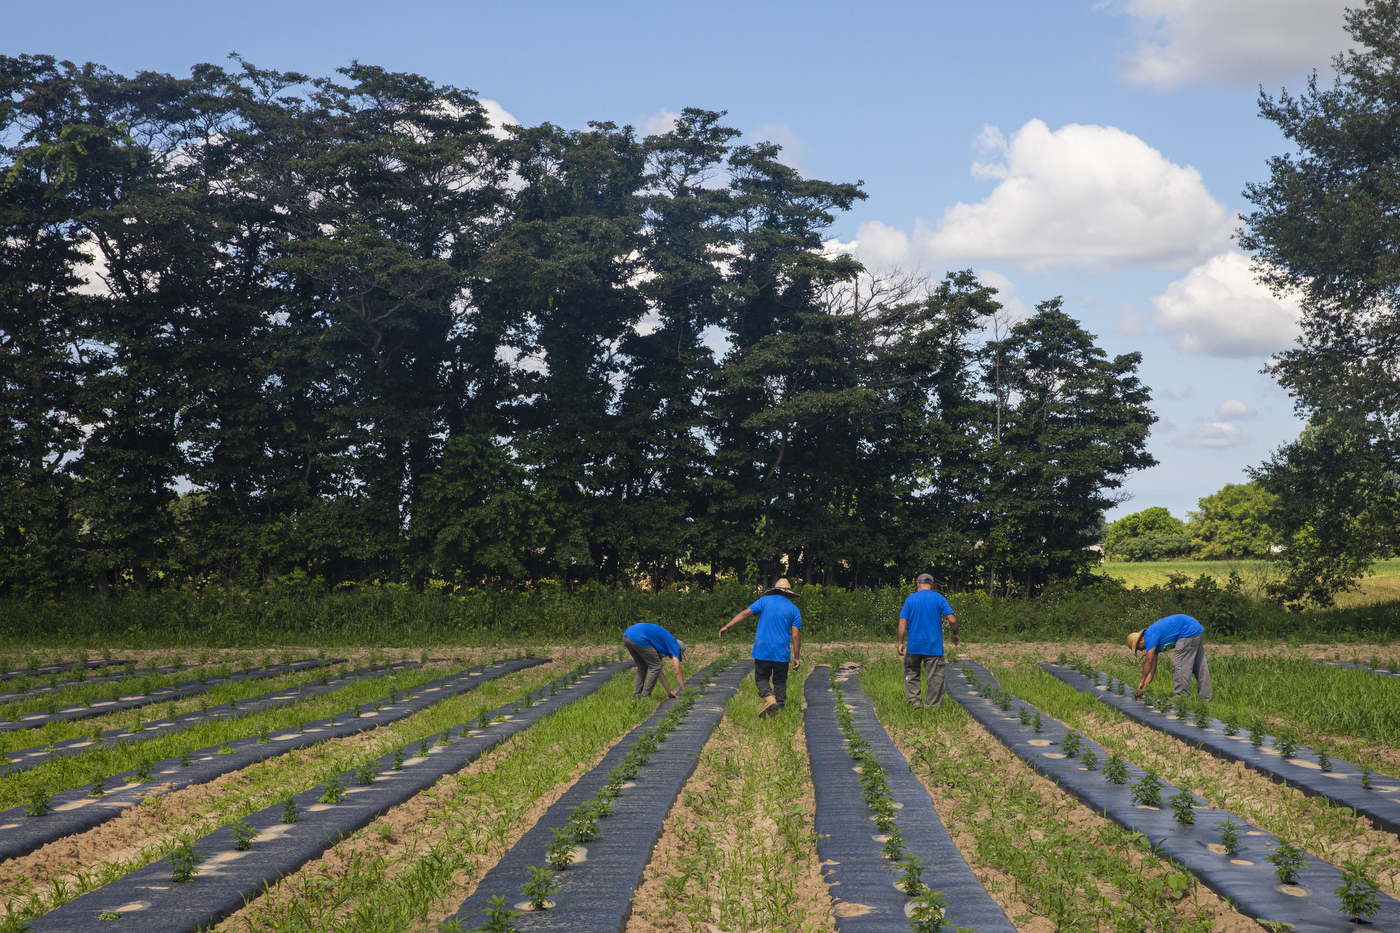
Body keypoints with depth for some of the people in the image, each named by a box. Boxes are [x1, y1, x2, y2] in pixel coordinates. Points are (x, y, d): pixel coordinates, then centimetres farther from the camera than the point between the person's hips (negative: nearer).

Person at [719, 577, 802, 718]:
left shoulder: (765, 600, 4)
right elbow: (795, 635, 0)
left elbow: (745, 613, 1)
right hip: (782, 652, 1)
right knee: (780, 681, 12)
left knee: (761, 678, 5)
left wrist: (727, 626, 8)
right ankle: (780, 706, 5)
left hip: (763, 650, -1)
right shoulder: (793, 609, 5)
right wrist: (797, 657, 5)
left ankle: (769, 697, -22)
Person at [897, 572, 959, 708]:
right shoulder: (939, 598, -1)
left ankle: (913, 701, 9)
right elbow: (952, 620, -7)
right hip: (934, 646, -1)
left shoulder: (911, 598, 1)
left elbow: (903, 622, -2)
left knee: (911, 674, 16)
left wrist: (900, 643, 3)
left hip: (914, 646, 1)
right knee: (934, 677, 5)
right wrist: (955, 634, 11)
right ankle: (931, 706, 6)